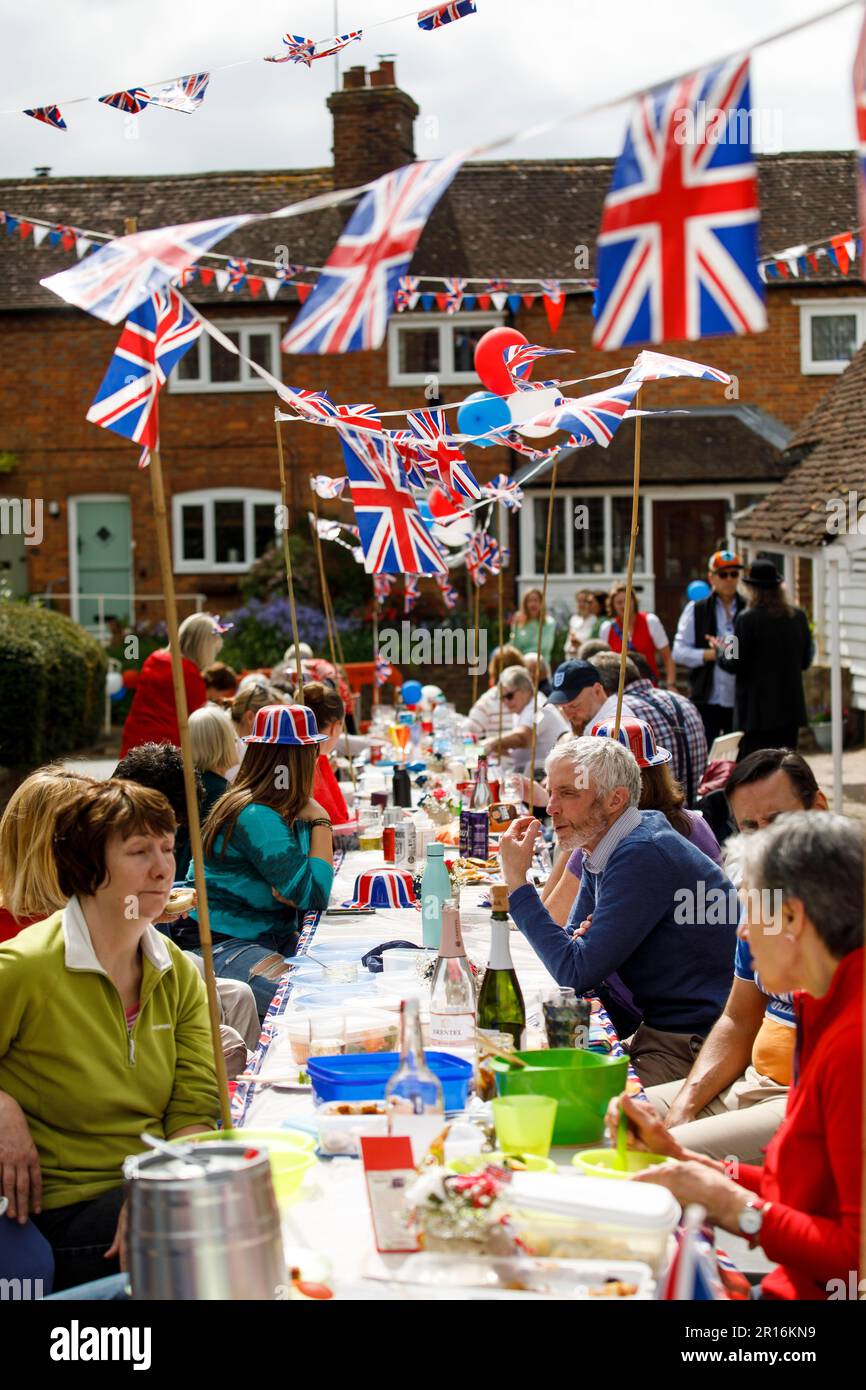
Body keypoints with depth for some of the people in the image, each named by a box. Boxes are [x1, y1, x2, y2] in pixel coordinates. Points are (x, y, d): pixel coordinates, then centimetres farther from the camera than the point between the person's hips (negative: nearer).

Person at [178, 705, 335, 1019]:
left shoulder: (289, 813, 9)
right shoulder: (258, 817, -19)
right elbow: (313, 896, -19)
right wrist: (321, 822, -9)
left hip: (274, 938, 9)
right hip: (224, 944, -9)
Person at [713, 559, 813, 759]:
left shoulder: (747, 620, -12)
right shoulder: (798, 617, 5)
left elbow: (736, 665, -10)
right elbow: (805, 660, 12)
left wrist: (720, 650, 9)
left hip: (758, 711, -6)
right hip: (791, 707, 6)